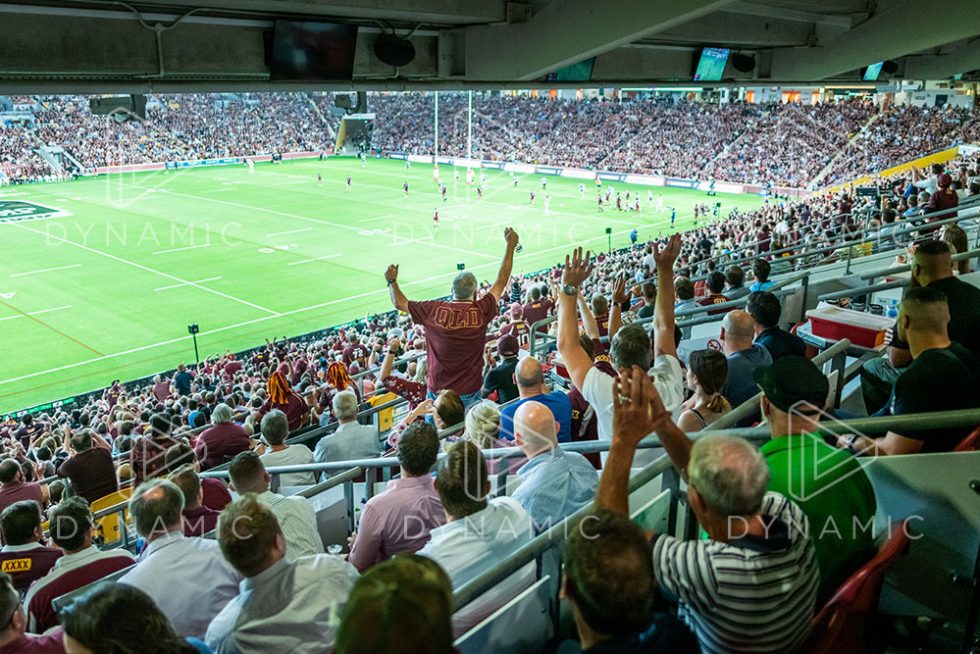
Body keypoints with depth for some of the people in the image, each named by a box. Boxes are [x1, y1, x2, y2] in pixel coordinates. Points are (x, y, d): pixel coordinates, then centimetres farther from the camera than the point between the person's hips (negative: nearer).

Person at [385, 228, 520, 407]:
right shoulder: (481, 311, -11)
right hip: (470, 394, 0)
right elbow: (501, 281, 3)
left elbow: (399, 303, 6)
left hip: (437, 391, 1)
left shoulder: (433, 310, -10)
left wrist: (392, 281, 26)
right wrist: (510, 246, 14)